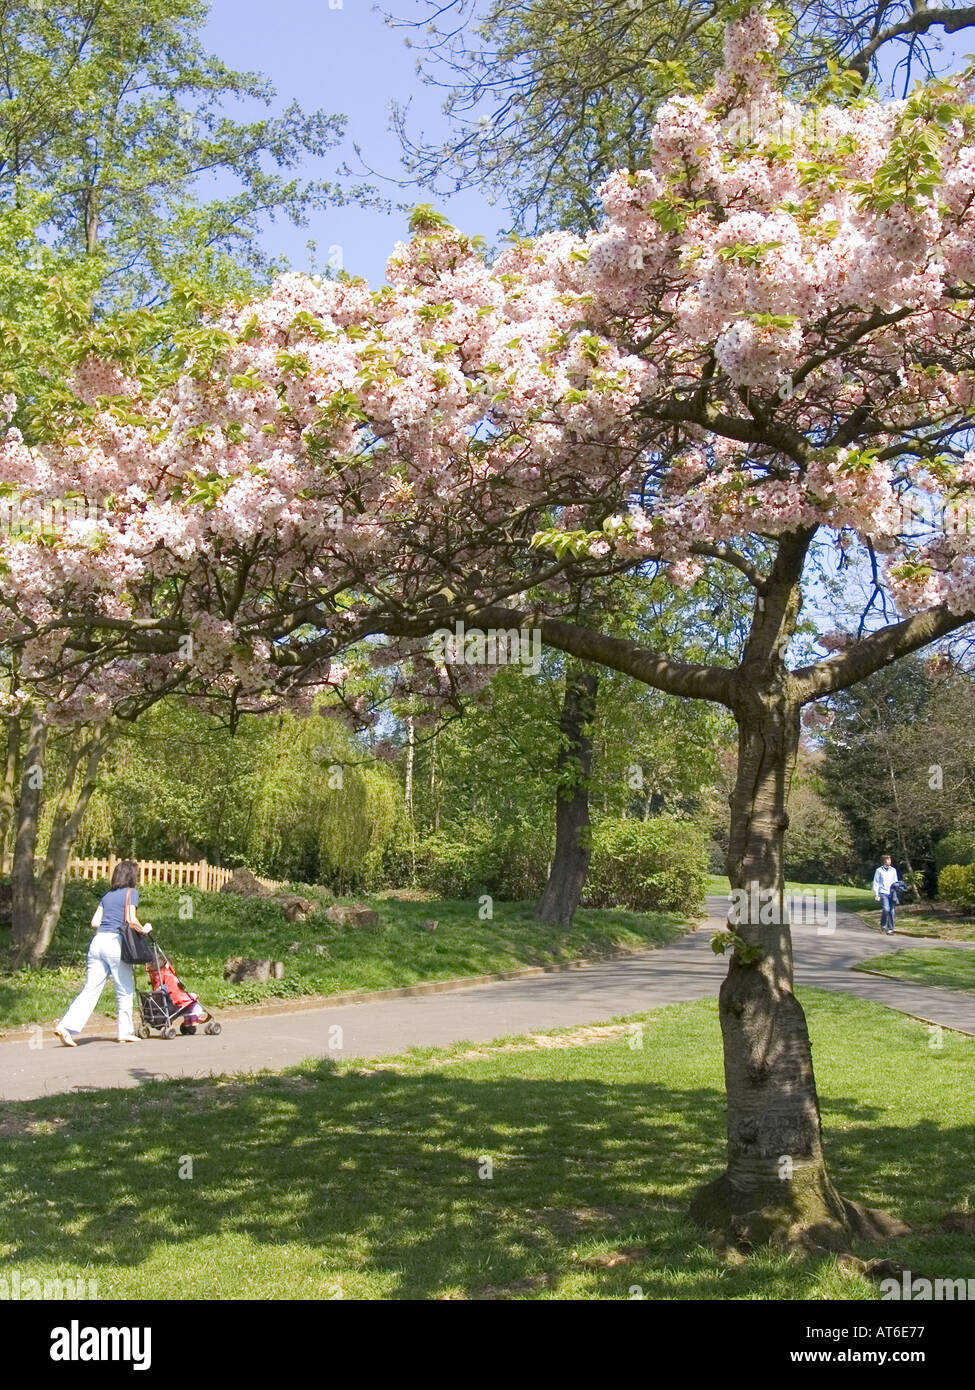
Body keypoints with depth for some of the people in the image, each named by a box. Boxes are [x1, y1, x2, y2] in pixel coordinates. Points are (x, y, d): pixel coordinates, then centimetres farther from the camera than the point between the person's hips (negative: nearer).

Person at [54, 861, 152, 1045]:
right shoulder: (131, 892, 2)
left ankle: (66, 1026, -9)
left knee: (90, 990, 3)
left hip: (97, 941, 6)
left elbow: (95, 922, 14)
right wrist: (144, 929, 6)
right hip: (115, 942, -6)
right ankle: (125, 1032, 12)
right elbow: (131, 920, -10)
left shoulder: (107, 895, 20)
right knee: (125, 991, 7)